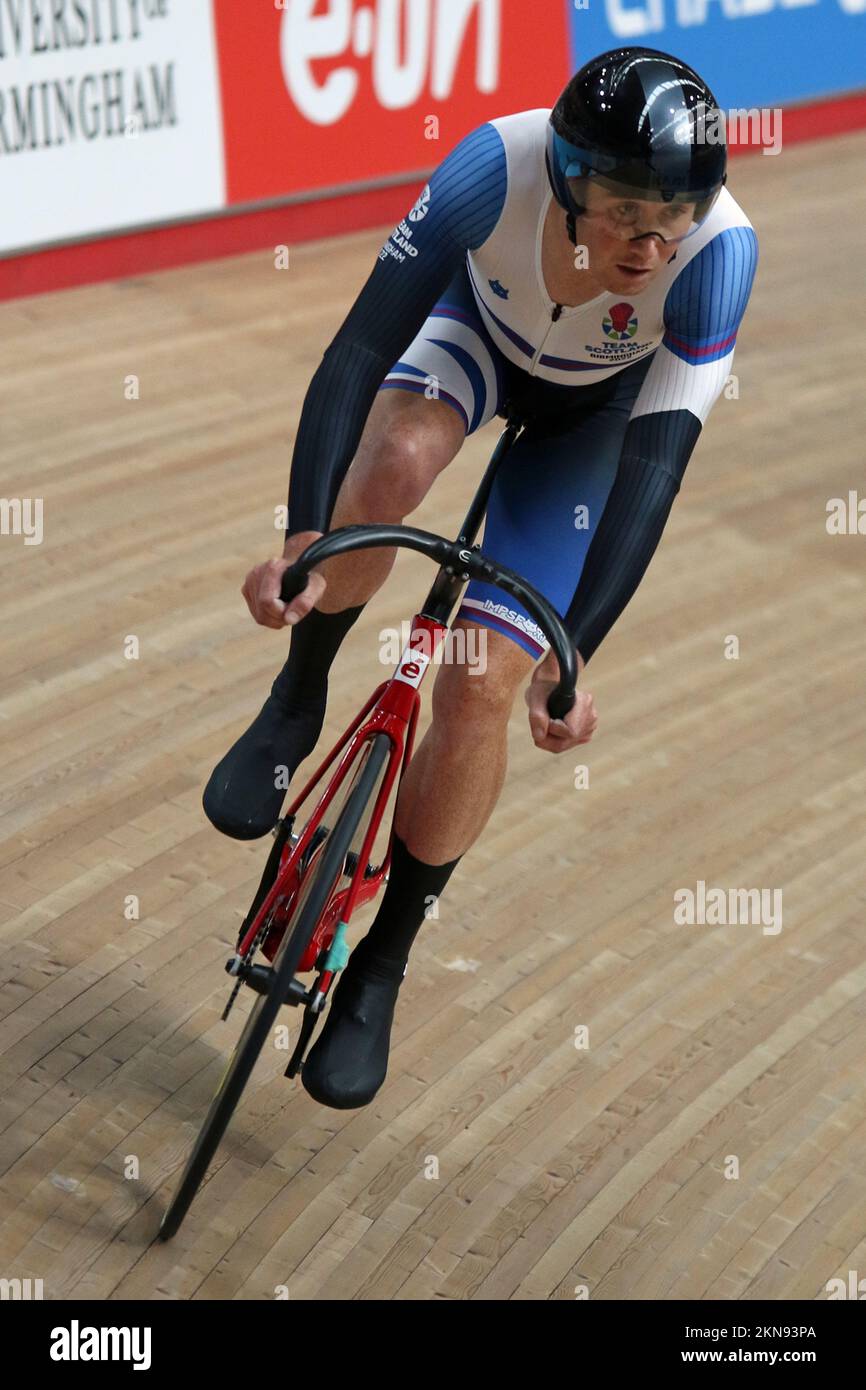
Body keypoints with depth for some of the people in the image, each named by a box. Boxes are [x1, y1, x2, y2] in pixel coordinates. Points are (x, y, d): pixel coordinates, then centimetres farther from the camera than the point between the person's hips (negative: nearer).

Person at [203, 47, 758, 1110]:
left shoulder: (719, 250, -37)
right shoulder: (498, 166, -36)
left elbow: (653, 471, -36)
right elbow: (359, 349, -36)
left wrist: (572, 655, -41)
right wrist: (304, 537, -47)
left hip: (595, 412, -1)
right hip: (481, 327, 1)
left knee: (483, 687, -11)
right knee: (392, 460, -37)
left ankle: (381, 963, 9)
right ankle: (298, 698, -8)